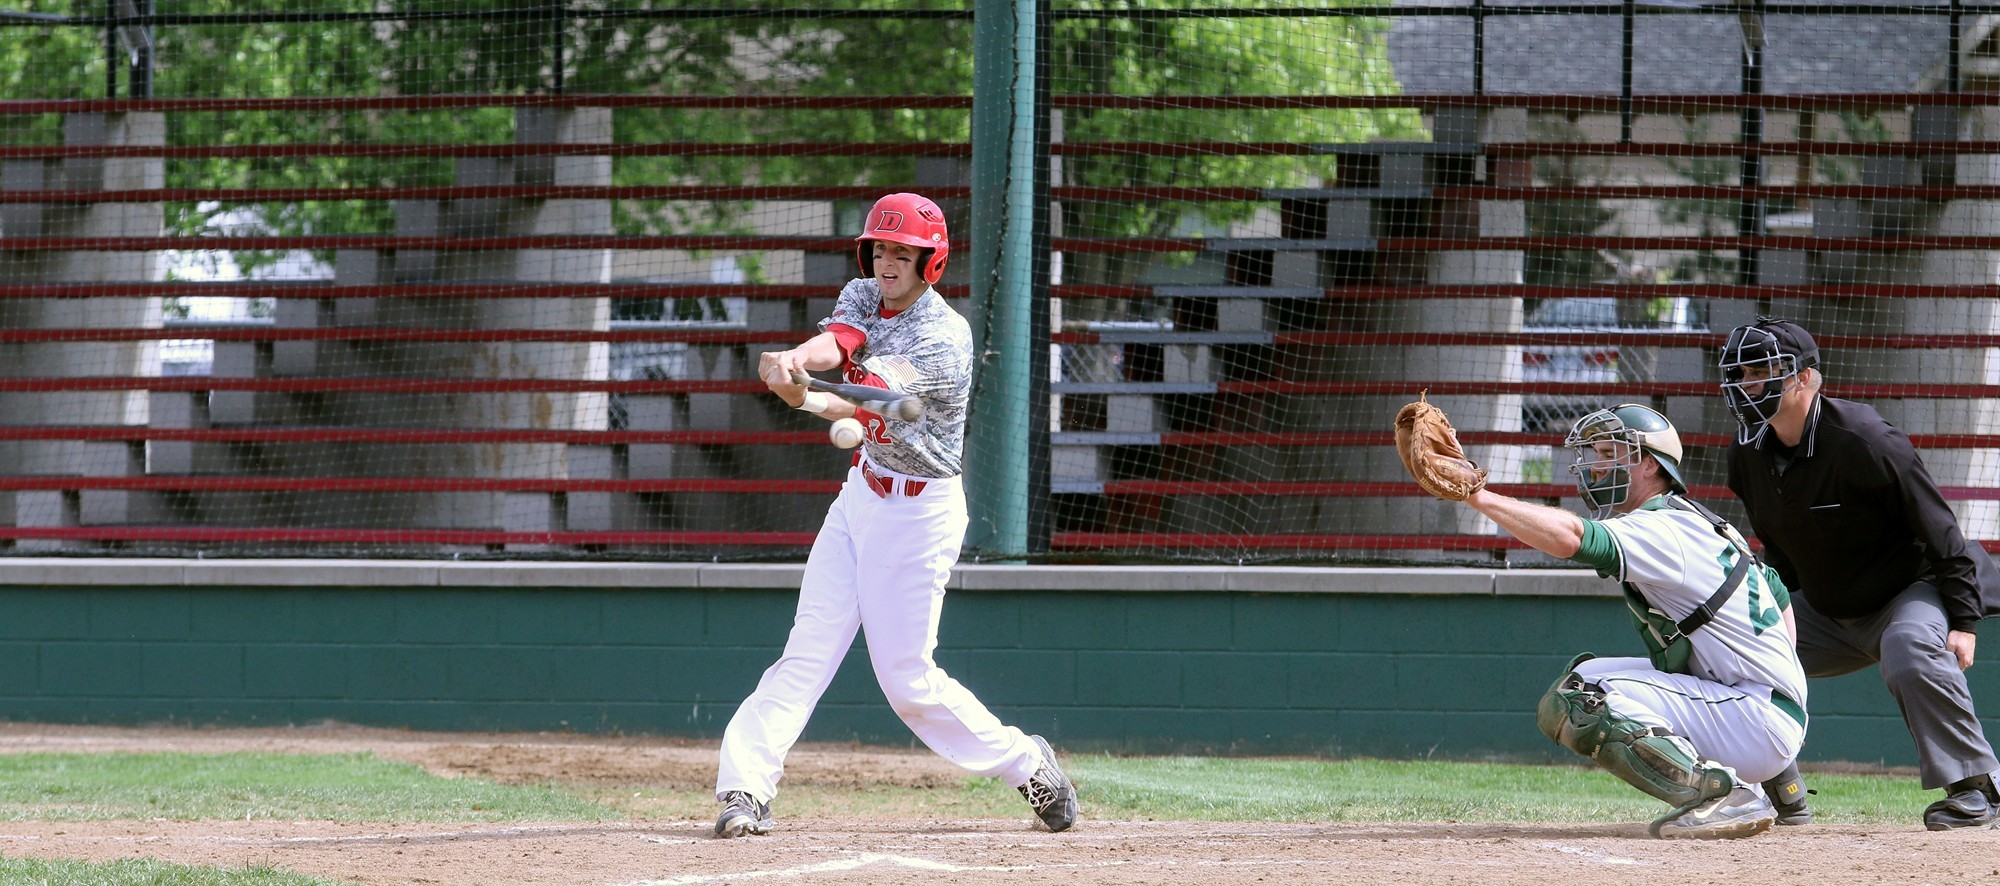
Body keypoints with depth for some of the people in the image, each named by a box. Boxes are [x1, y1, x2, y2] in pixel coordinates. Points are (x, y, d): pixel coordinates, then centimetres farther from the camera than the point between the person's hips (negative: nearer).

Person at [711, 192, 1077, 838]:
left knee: (908, 679, -4)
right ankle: (746, 788, -12)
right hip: (862, 492, 7)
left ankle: (1024, 763, 16)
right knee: (808, 648, -4)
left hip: (919, 511, -7)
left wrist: (807, 398, -55)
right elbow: (836, 343, -19)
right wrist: (798, 359, -44)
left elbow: (870, 399, -34)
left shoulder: (944, 338, -20)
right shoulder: (863, 297, 3)